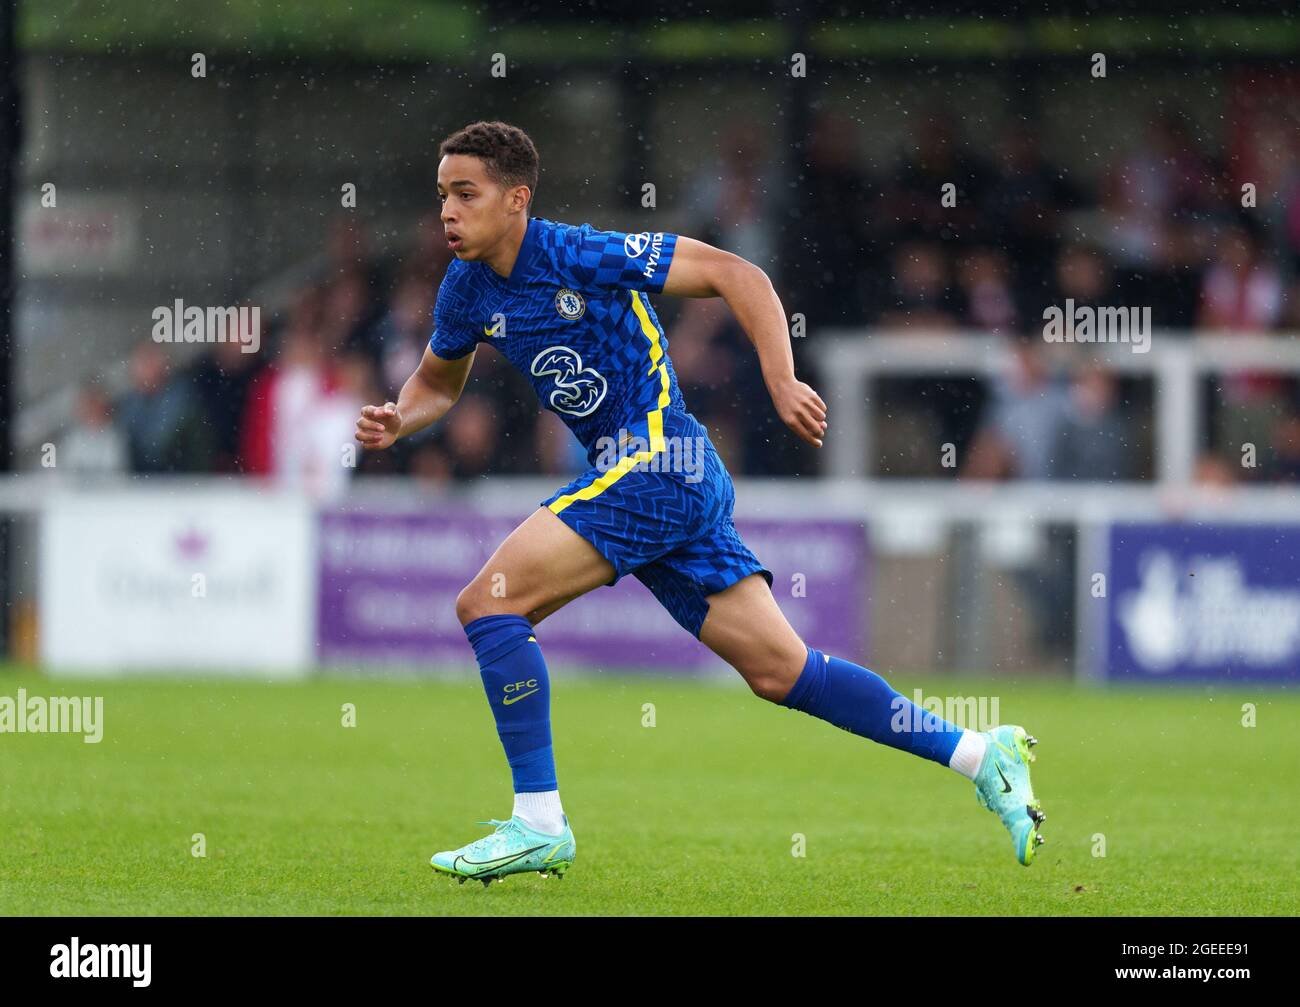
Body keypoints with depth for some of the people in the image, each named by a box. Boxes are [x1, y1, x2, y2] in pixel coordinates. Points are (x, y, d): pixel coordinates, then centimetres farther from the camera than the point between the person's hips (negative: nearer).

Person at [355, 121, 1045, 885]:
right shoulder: (468, 292, 9)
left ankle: (539, 823, -11)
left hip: (658, 462, -8)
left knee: (489, 600, -15)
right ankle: (982, 756, 10)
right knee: (781, 671, 6)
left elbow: (735, 274, -11)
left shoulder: (580, 256, -13)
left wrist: (783, 383, -20)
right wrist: (397, 421, 5)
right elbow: (439, 383, 27)